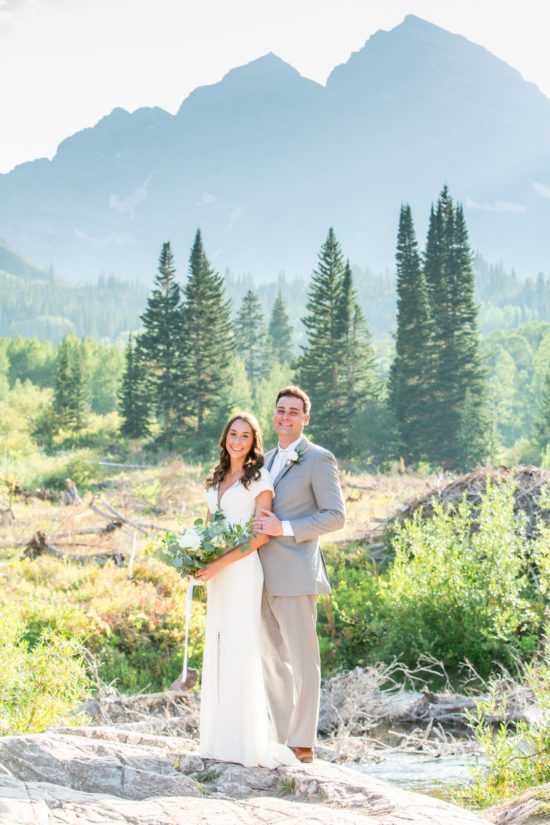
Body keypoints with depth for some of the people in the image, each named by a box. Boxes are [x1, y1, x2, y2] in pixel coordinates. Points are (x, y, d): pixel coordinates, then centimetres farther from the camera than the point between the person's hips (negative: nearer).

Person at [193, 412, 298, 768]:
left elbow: (261, 534, -11)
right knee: (217, 650, 7)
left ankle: (248, 740, -3)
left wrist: (222, 563, -18)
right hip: (217, 575, 7)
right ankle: (220, 738, 13)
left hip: (242, 570, -7)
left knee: (241, 650, -8)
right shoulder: (216, 480, 17)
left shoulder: (259, 479, -4)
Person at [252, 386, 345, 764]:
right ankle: (282, 737, 21)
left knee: (303, 661, -2)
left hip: (294, 575, -8)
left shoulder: (319, 459, -5)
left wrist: (284, 528, -17)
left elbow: (335, 516, -11)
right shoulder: (268, 460, 19)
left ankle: (303, 744, 4)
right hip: (265, 576, 8)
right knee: (272, 661, 12)